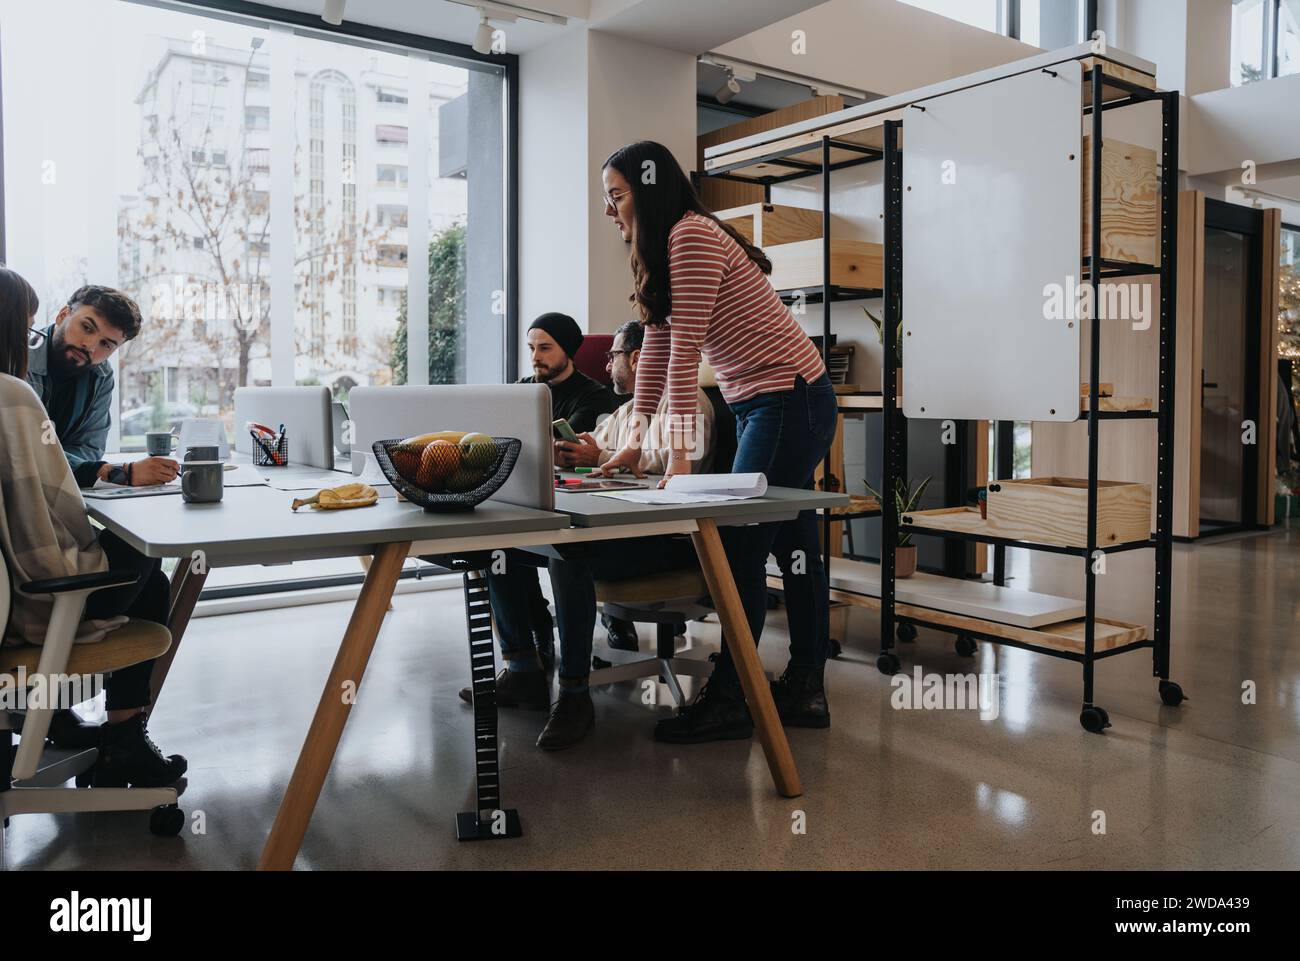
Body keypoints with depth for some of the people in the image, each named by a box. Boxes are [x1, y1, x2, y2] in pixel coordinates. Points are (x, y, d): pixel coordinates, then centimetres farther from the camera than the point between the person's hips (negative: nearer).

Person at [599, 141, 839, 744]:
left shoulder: (690, 234, -15)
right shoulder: (664, 248, 16)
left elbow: (686, 348, -19)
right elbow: (656, 348, 15)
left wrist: (681, 455, -19)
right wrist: (637, 439, 12)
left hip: (789, 400, -10)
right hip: (760, 406, 10)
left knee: (744, 547, -8)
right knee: (791, 545, 11)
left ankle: (728, 700, 1)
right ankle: (805, 692, 19)